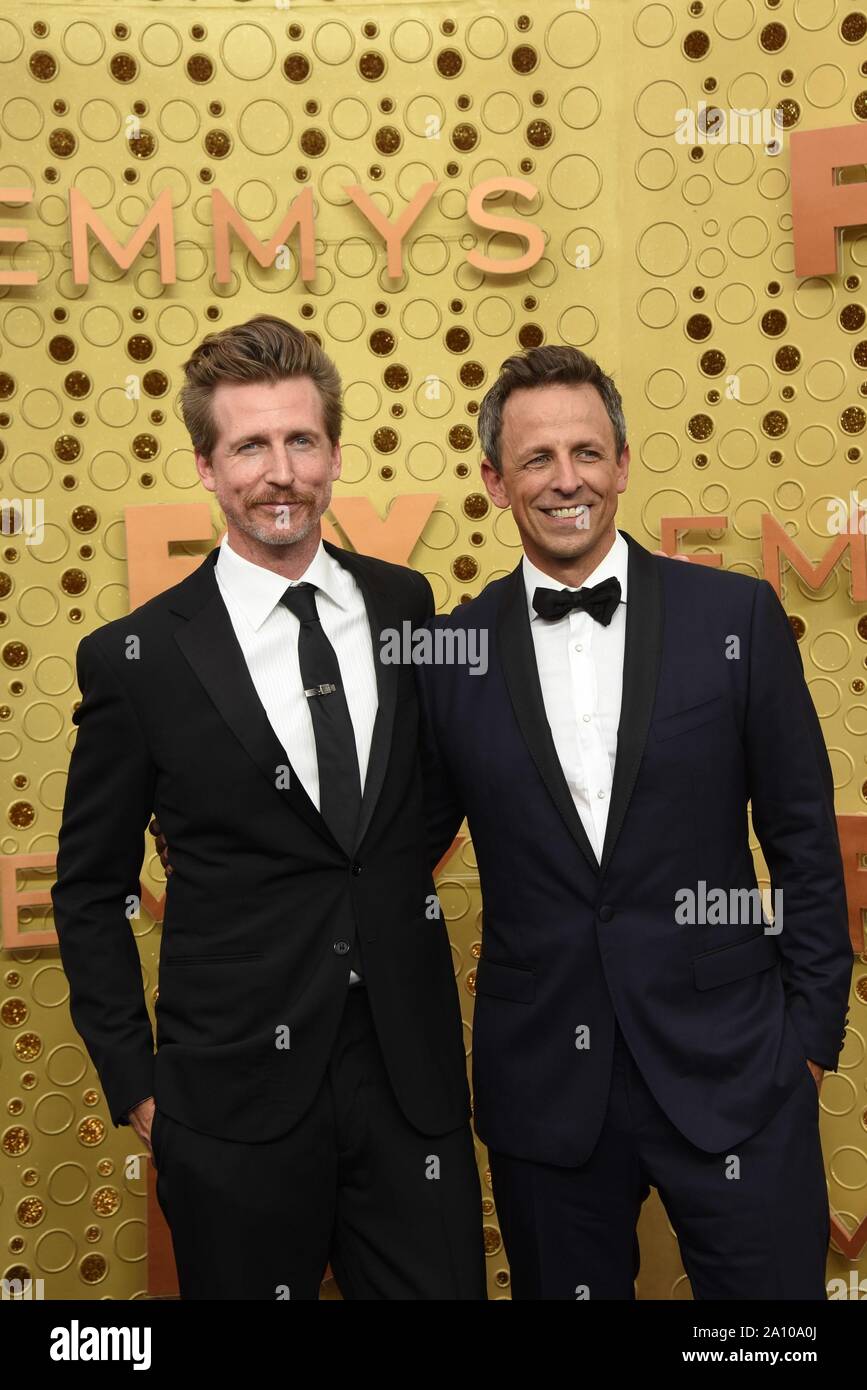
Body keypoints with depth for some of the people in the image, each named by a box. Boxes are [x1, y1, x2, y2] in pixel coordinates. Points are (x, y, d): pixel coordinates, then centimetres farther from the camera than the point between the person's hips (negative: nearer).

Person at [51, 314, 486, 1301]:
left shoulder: (404, 605, 1)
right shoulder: (135, 658, -8)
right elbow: (90, 892, 0)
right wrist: (135, 1085, -1)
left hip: (413, 1077, 3)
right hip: (237, 1102, -2)